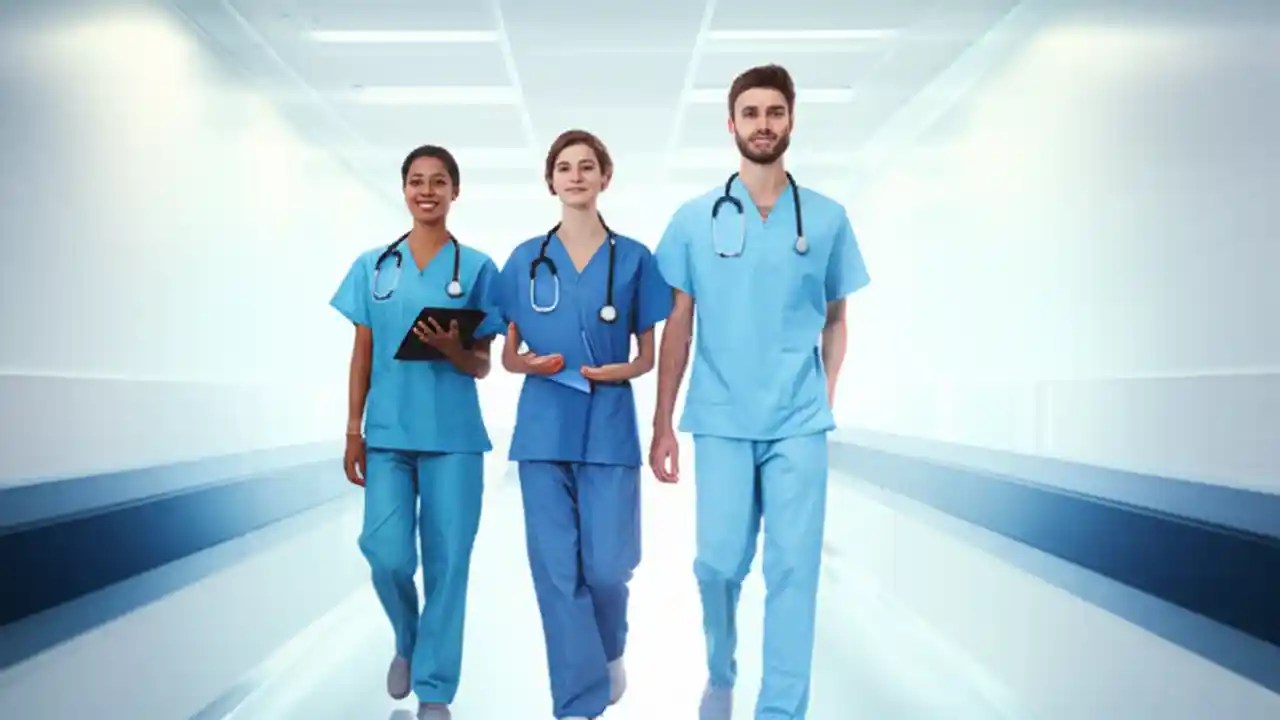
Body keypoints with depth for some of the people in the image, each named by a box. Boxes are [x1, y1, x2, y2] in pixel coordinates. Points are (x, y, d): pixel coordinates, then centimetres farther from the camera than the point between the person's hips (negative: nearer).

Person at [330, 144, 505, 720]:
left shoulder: (477, 268, 3)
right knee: (387, 554, -6)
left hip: (453, 437, -1)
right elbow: (362, 355, 10)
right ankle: (408, 643, 26)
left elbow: (481, 366, 3)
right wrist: (353, 431, 5)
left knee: (446, 561, 0)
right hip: (387, 434, 1)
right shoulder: (373, 266, 8)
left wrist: (451, 350, -18)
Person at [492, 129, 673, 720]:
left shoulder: (633, 258, 3)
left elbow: (648, 355, 7)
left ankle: (610, 650, 35)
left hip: (609, 429, -1)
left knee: (606, 565, 1)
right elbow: (507, 355, 10)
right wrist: (529, 363, -12)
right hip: (544, 429, 1)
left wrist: (623, 370, -14)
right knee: (556, 567, 1)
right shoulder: (525, 259, 7)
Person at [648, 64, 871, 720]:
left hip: (800, 422, 0)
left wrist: (826, 395, 2)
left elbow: (835, 319, 13)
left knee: (793, 567, 0)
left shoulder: (827, 218, 5)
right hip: (721, 420, 0)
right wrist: (663, 425, 4)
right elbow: (677, 326, 6)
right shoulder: (695, 219, 4)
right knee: (719, 562, 4)